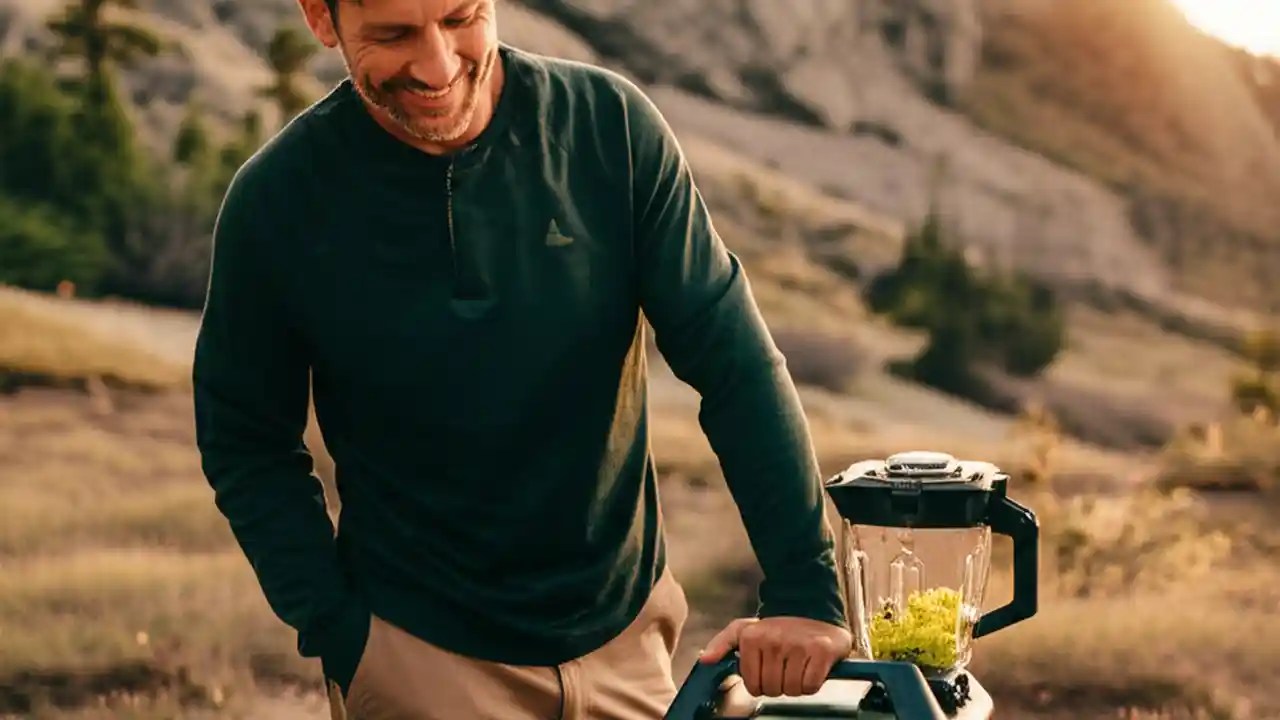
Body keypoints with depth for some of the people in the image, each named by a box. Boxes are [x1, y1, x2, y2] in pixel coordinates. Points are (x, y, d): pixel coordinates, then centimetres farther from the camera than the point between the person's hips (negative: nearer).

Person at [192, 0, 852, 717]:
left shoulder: (611, 124, -13)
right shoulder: (276, 200, -14)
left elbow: (737, 366, -11)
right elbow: (247, 445, -3)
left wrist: (806, 586, -16)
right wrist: (333, 630, -11)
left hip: (626, 634, 2)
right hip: (423, 656, -2)